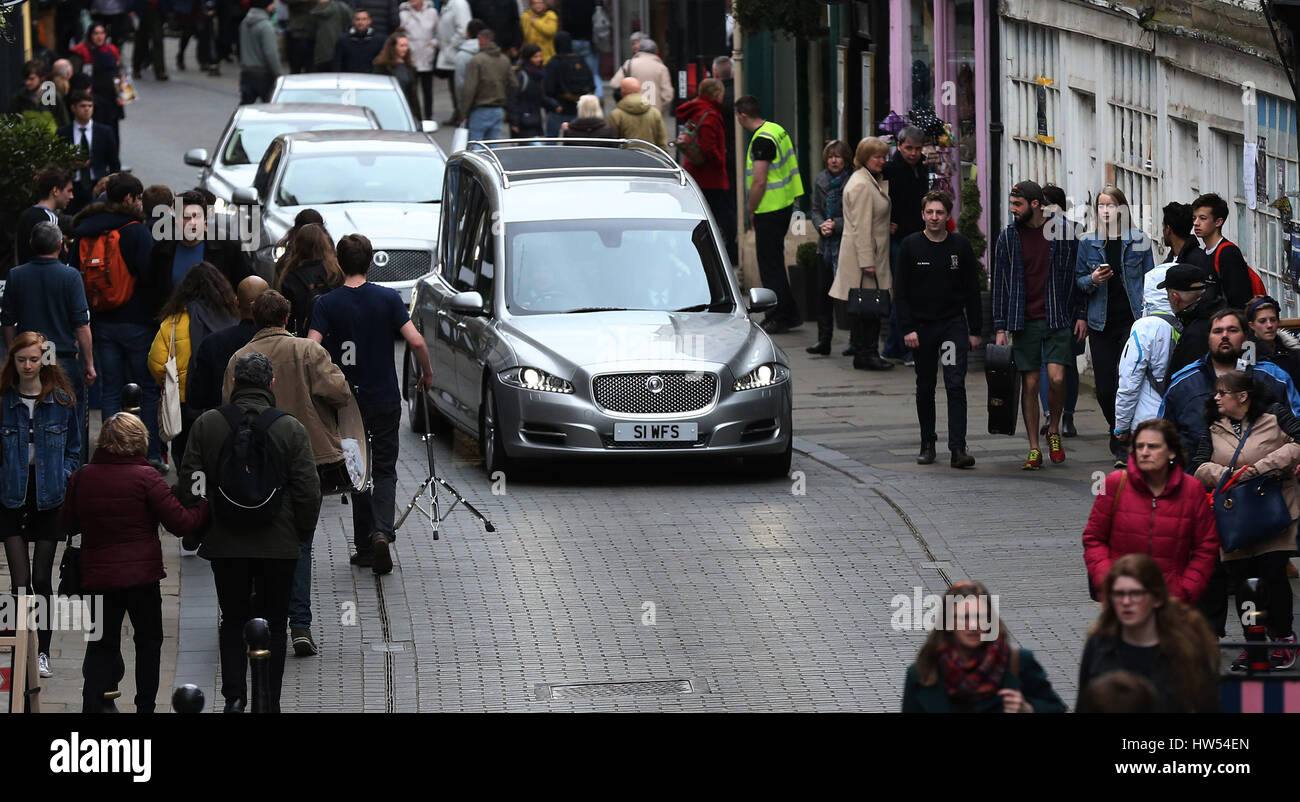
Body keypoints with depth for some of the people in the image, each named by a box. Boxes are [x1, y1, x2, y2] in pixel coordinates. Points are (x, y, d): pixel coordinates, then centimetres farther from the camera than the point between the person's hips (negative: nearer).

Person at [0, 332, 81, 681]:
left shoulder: (62, 401, 1)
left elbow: (74, 450, 9)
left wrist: (62, 480, -4)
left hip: (48, 499, 0)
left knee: (42, 580, 5)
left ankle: (42, 653, 14)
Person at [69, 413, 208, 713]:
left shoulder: (81, 478, -1)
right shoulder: (145, 477, -13)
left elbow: (68, 523, 12)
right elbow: (180, 522, -13)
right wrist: (207, 506, 3)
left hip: (97, 576, 3)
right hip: (142, 575, -3)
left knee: (103, 643, 10)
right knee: (148, 640, 14)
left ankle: (93, 702, -4)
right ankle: (145, 705, 15)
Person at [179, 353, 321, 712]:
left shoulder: (206, 424, -3)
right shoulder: (291, 429, -6)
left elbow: (190, 486, 0)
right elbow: (309, 491, -5)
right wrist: (304, 532, 10)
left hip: (224, 545, 1)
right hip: (279, 545, -1)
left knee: (233, 622, 11)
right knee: (273, 625, 8)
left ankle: (234, 697, -2)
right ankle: (269, 703, 8)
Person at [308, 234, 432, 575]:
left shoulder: (327, 303, -7)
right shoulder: (388, 298, -6)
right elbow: (416, 341, -13)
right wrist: (426, 373, 5)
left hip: (347, 401, 0)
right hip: (385, 399, 0)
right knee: (385, 471, 8)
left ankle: (365, 547, 13)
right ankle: (382, 531, -16)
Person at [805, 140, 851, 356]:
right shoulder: (821, 181, 11)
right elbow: (816, 210, 12)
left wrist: (835, 225, -18)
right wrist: (821, 225, -7)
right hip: (826, 244, 6)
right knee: (823, 292, 5)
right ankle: (823, 340, 10)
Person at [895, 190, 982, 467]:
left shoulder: (960, 246, 2)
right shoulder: (910, 246, 0)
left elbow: (972, 291, 7)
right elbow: (900, 291, 0)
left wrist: (975, 330, 3)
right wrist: (908, 328, -9)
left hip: (954, 324, -1)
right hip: (921, 326, 1)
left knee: (956, 385, -11)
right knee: (925, 388, 9)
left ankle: (958, 448, -16)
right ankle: (927, 444, 22)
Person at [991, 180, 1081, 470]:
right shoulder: (1008, 237, 4)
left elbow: (1078, 274, 6)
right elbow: (1001, 284, 7)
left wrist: (1081, 315, 1)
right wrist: (1000, 328, 2)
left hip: (1058, 318, -2)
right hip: (1024, 321, 2)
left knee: (1056, 378, -15)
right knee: (1030, 383, 1)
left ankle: (1054, 429, 12)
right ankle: (1034, 450, 7)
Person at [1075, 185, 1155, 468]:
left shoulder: (1139, 240, 3)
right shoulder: (1087, 242, 6)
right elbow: (1078, 281, 11)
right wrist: (1093, 280, -11)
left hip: (1132, 320, -2)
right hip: (1101, 324, 2)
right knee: (1104, 388, 3)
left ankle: (1123, 446, -6)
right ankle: (1119, 436, 25)